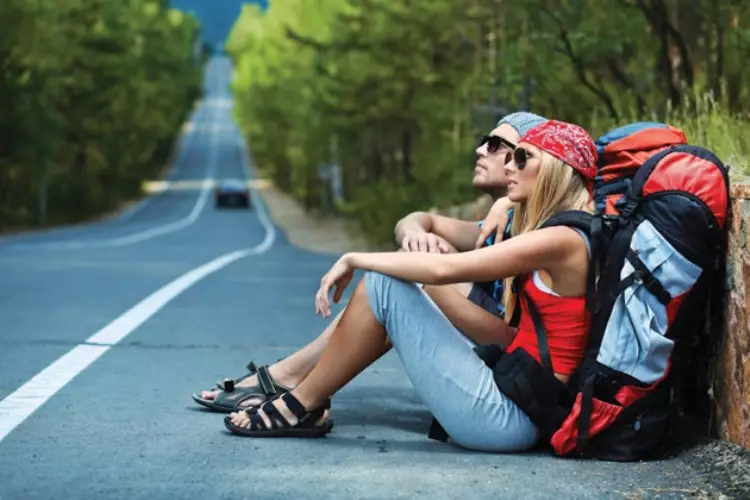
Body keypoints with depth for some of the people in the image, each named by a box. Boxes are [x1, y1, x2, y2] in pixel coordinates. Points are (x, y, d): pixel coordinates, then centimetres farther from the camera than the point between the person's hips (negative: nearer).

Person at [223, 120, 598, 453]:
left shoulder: (564, 239, -14)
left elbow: (442, 268, -18)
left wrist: (354, 259, -9)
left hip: (508, 417, -10)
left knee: (383, 284, -10)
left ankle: (303, 407, 1)